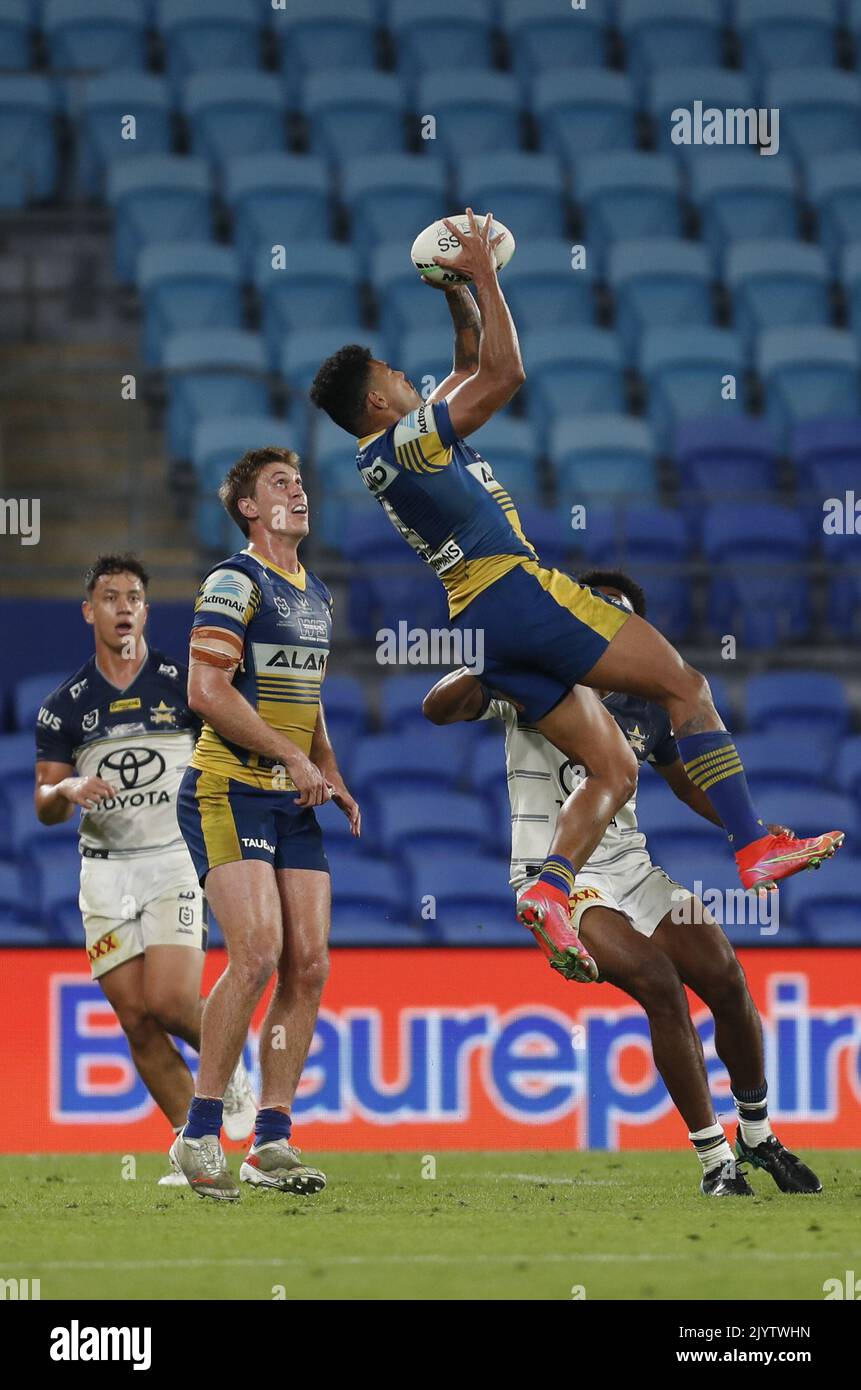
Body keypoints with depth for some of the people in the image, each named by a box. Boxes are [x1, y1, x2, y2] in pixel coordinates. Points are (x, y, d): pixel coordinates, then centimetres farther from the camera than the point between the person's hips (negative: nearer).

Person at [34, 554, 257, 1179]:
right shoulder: (65, 706, 6)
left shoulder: (185, 683, 1)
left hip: (177, 858, -2)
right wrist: (68, 790, -14)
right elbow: (45, 807, 8)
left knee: (170, 1002, -17)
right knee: (136, 1020, -2)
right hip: (106, 870, 2)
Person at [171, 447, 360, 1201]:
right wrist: (291, 755, -17)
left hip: (292, 802, 8)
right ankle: (199, 1133, -12)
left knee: (309, 966, -1)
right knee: (257, 954, -20)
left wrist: (332, 778, 15)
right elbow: (206, 690, -17)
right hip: (229, 791, -8)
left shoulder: (316, 594, 18)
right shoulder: (235, 582, -8)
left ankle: (272, 1141, 5)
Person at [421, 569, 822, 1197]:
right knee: (659, 980, -26)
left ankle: (757, 1134, 19)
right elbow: (438, 709, -16)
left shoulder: (646, 711, 10)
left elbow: (690, 784, 25)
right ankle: (715, 1157, -18)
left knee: (728, 981, -6)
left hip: (630, 865, 6)